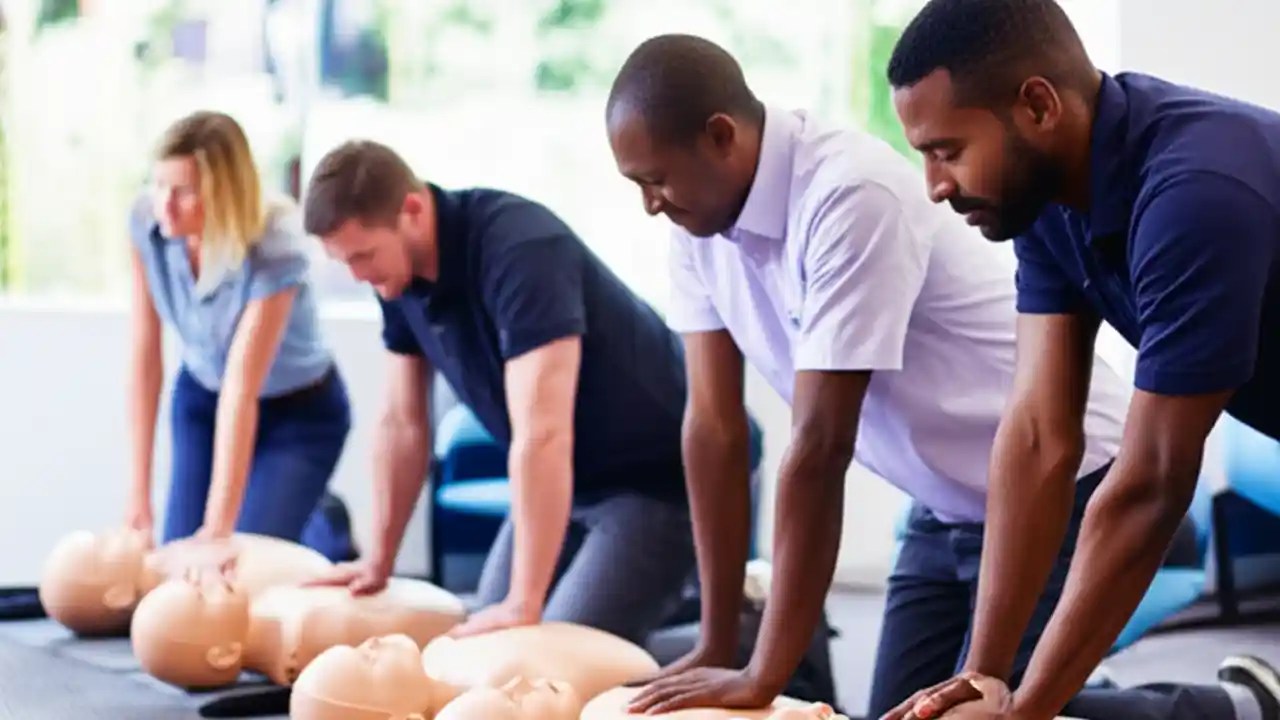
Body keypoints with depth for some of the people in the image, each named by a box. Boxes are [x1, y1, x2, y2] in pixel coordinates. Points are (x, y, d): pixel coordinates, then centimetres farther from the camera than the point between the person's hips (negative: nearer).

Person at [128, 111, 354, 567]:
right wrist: (139, 494, -15)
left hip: (298, 411, -4)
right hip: (201, 397, 4)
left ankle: (324, 526, 21)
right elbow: (145, 360, -16)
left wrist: (218, 532, -40)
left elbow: (242, 392, -38)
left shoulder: (274, 250, -34)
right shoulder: (146, 221, -22)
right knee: (177, 560, -3)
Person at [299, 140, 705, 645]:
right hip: (568, 482, 8)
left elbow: (541, 435, -36)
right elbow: (401, 424, 6)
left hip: (654, 479, -8)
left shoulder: (517, 246, -30)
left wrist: (524, 604, -37)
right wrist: (379, 561, 8)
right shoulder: (399, 271, -5)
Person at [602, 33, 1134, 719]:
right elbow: (712, 426, -3)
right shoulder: (697, 220, -6)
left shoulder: (849, 195, -31)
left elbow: (821, 445, -31)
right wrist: (714, 643, -4)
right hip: (948, 502, 8)